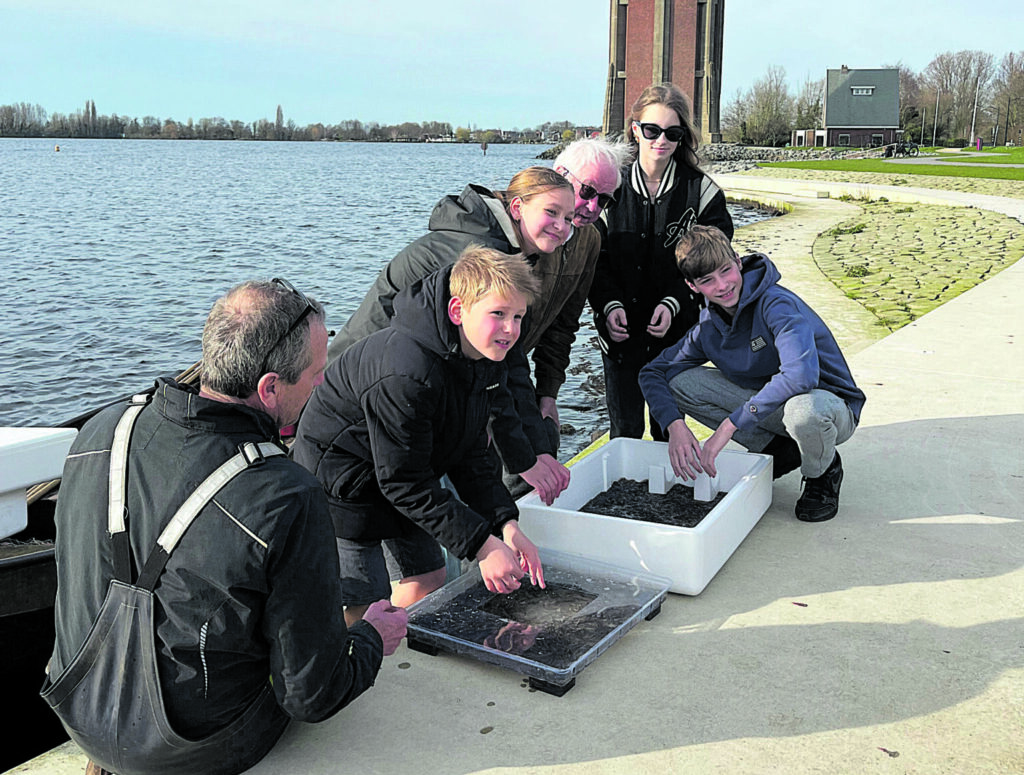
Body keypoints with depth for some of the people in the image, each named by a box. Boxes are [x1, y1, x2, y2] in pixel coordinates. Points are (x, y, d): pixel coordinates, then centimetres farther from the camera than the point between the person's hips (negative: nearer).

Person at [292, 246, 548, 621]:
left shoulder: (486, 361, -7)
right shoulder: (406, 375, -35)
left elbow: (469, 456, -1)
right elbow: (404, 483, -29)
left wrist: (507, 524, -14)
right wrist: (482, 545, -29)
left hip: (402, 480, 8)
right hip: (342, 487, -8)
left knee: (428, 581, 10)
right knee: (364, 608, -5)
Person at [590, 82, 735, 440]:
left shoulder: (701, 191, -2)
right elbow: (595, 257, 2)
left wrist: (673, 303, -14)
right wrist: (610, 305, -12)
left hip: (676, 331, -1)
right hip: (621, 330, 1)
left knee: (668, 430, 8)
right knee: (624, 432, 5)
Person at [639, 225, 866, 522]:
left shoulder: (777, 304, -26)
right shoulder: (709, 326, -5)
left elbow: (801, 375, -41)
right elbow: (653, 373, -1)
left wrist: (729, 425, -37)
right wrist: (675, 426, -21)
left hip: (827, 401, -6)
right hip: (767, 402, 6)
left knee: (804, 410, -44)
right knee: (679, 382, -11)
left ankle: (823, 472, -5)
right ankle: (778, 451, 1)